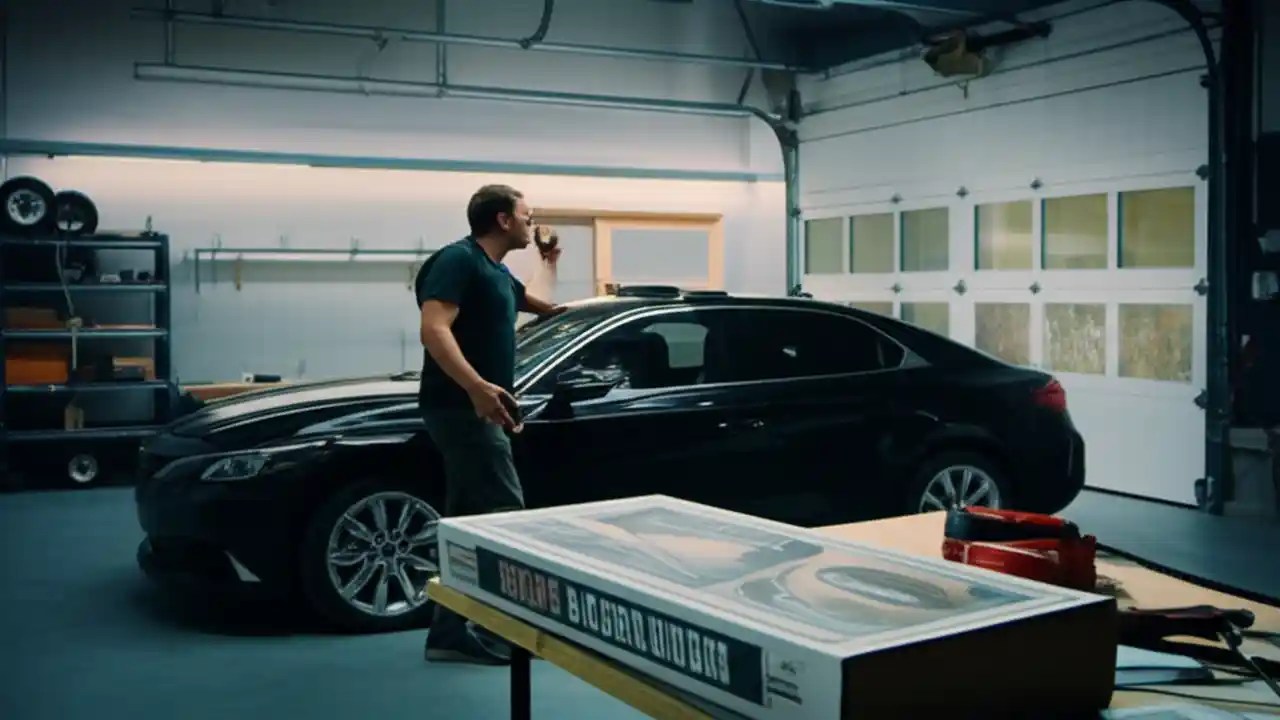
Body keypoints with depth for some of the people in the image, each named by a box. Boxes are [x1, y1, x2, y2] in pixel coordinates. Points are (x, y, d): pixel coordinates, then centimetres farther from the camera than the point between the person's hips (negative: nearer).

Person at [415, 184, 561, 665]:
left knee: (468, 522, 8)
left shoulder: (496, 272, 20)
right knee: (504, 515, -10)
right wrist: (476, 386, -38)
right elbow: (434, 329, -24)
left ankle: (451, 632, 12)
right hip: (462, 407, -10)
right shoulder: (458, 260, -10)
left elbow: (532, 303, 42)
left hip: (474, 408, 10)